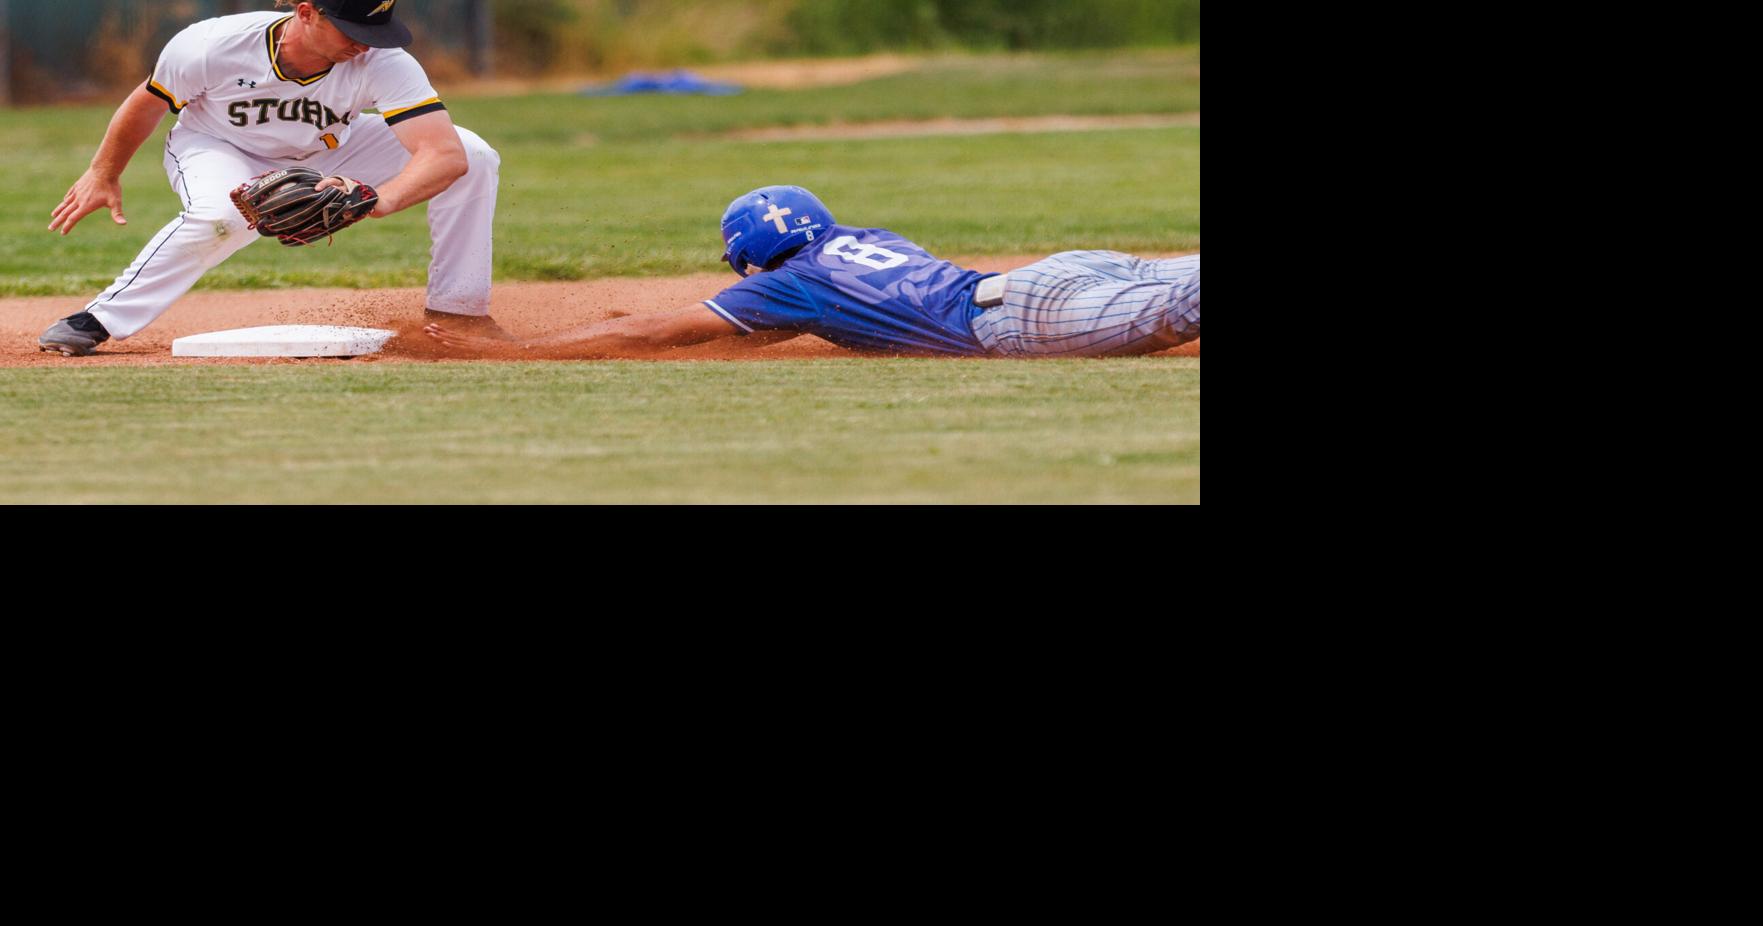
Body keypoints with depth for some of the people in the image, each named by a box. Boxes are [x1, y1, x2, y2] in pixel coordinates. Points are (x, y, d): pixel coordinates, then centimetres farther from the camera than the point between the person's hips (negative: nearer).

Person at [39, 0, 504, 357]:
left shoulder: (382, 63, -33)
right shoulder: (212, 46, -33)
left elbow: (445, 155, -43)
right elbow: (149, 102, -12)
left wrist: (381, 198, -62)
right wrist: (103, 175, 2)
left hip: (326, 155, 3)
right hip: (215, 146, -3)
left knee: (474, 155, -17)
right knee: (222, 214, -41)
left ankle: (458, 313, -3)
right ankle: (100, 321, -26)